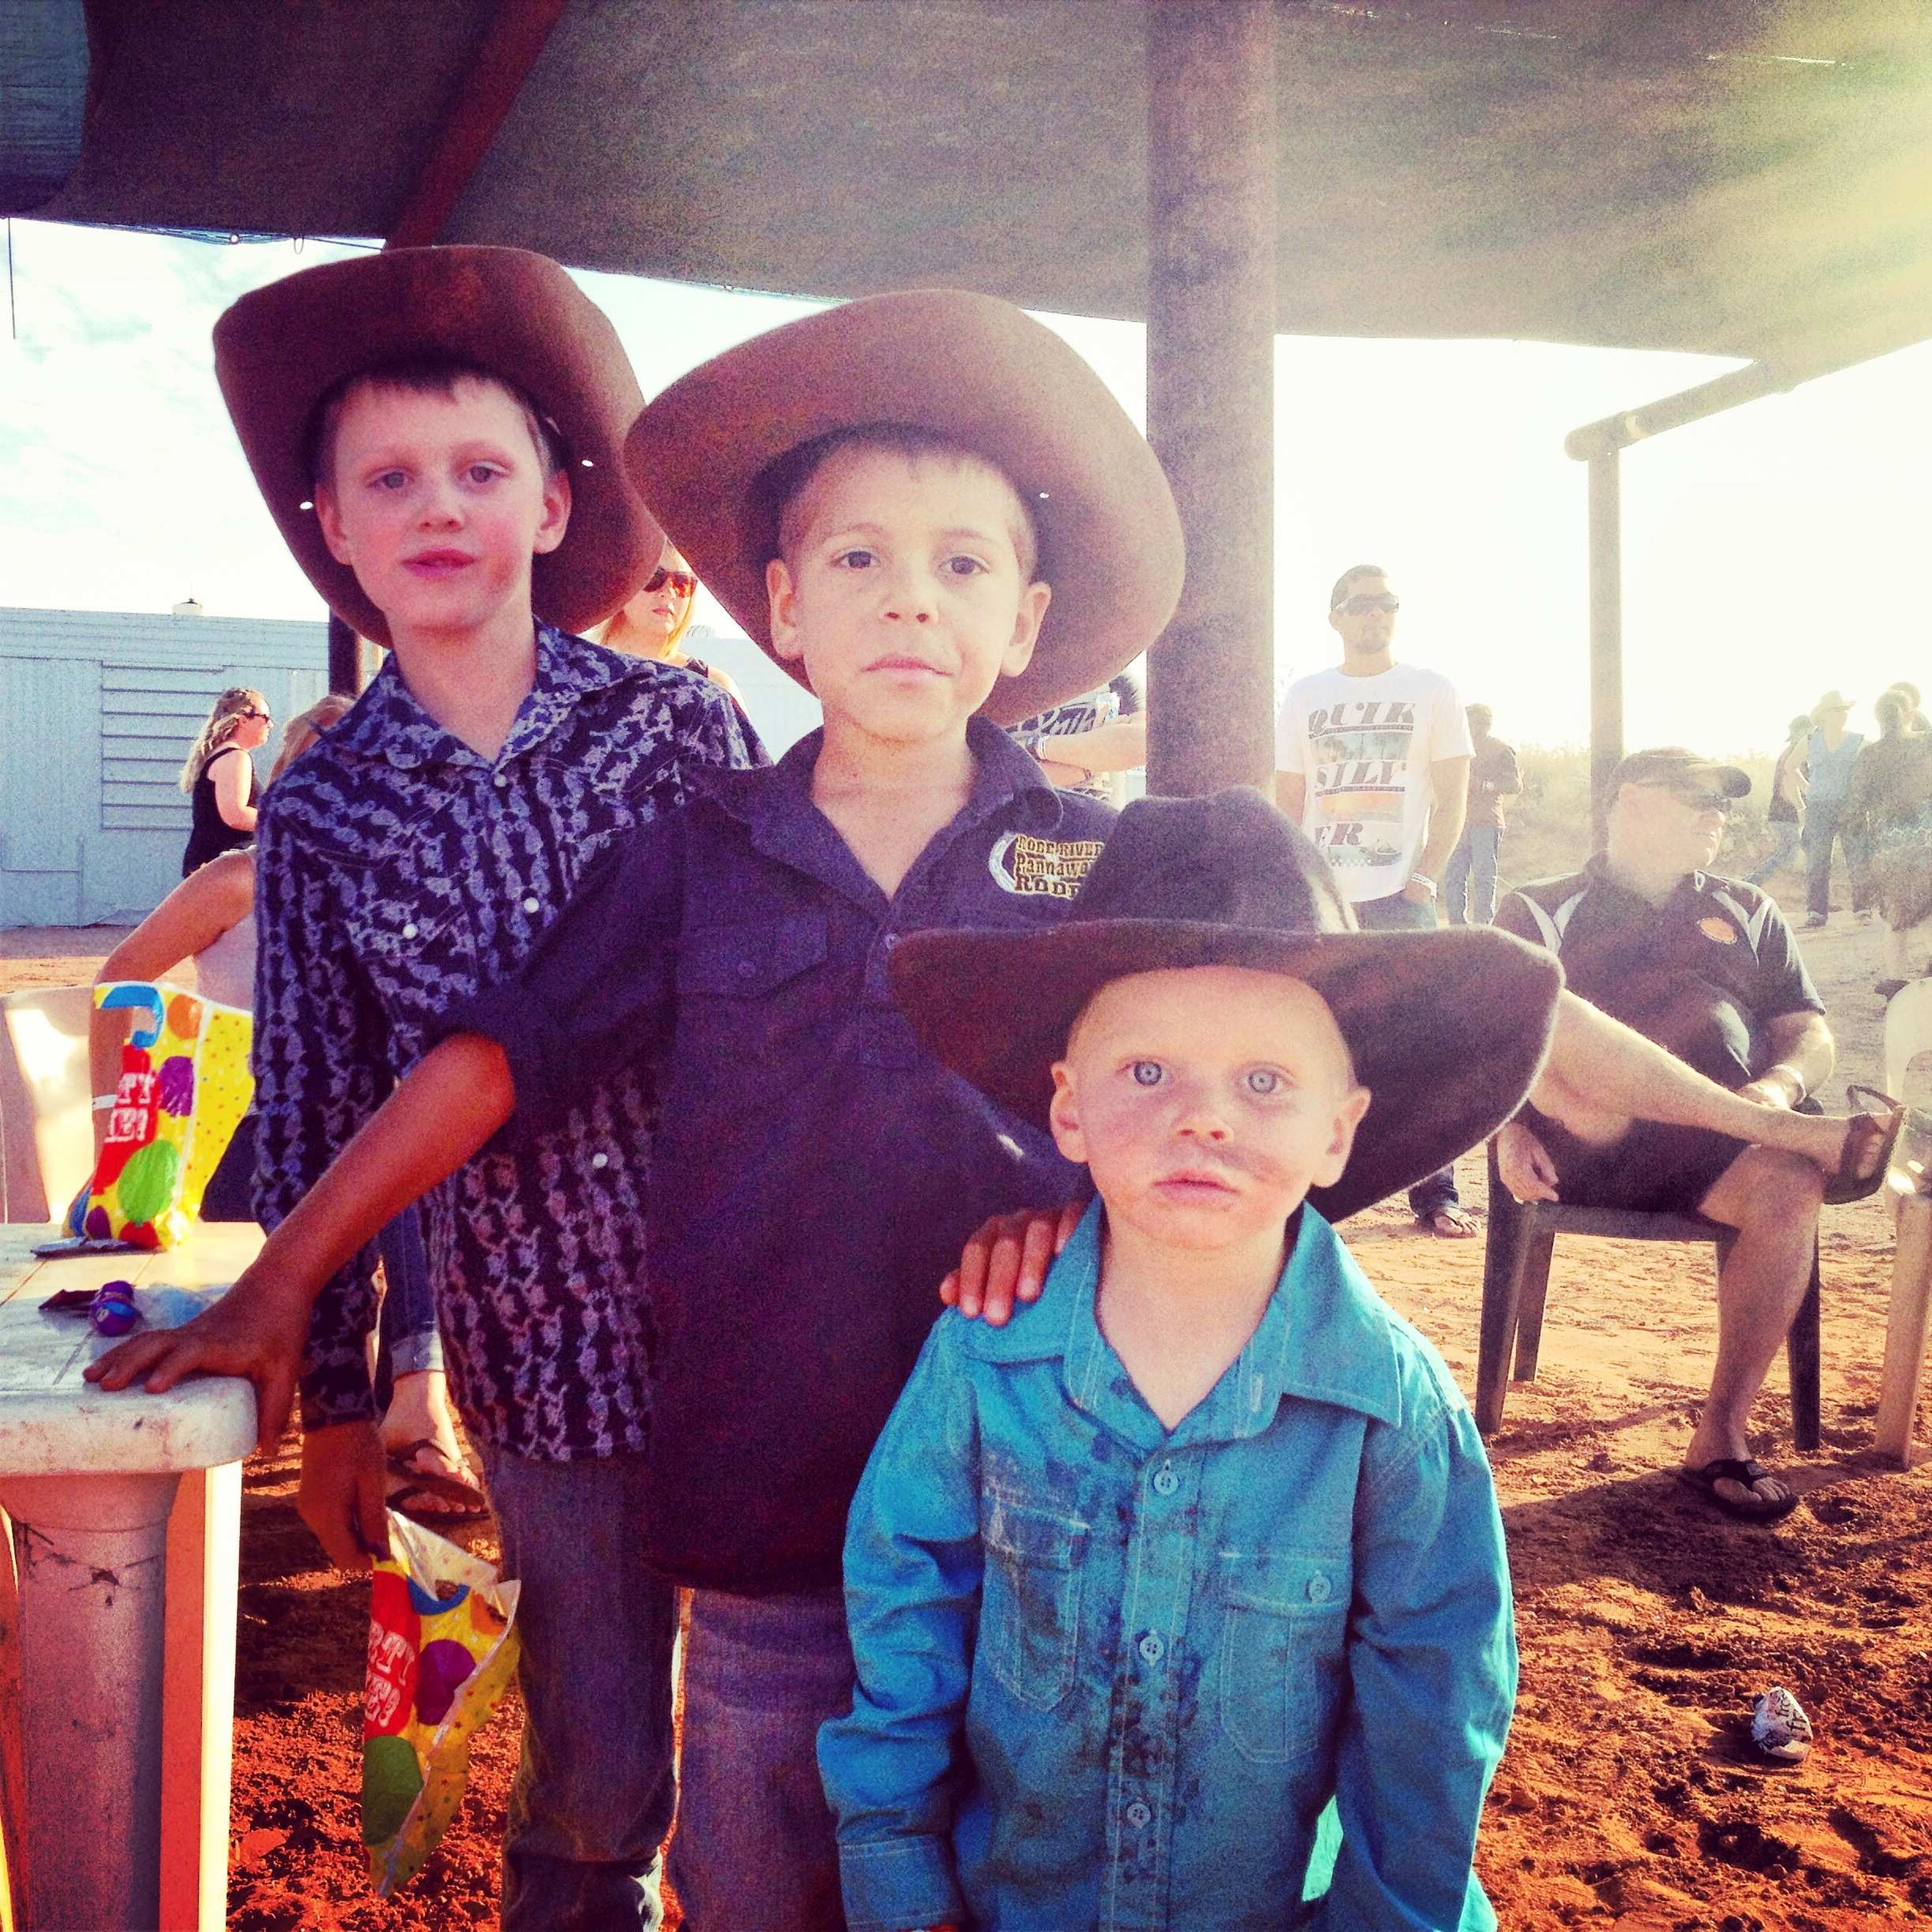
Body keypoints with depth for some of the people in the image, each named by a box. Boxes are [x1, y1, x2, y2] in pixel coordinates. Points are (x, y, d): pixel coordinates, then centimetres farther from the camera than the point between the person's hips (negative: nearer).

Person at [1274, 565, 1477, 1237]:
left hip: (1399, 897, -2)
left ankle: (1435, 1193, 2)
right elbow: (1288, 801, 12)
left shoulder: (1431, 691, 6)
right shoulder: (1304, 697, 12)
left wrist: (1426, 877, -9)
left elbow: (1452, 797, 3)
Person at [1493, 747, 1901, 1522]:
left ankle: (1721, 1436, -25)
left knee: (1788, 1186, -33)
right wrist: (1508, 1132, -12)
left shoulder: (1750, 914, 27)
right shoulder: (1540, 911, 18)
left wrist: (1781, 1085, -7)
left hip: (1714, 1147, 2)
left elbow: (1810, 1036, 17)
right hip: (1584, 1141, -2)